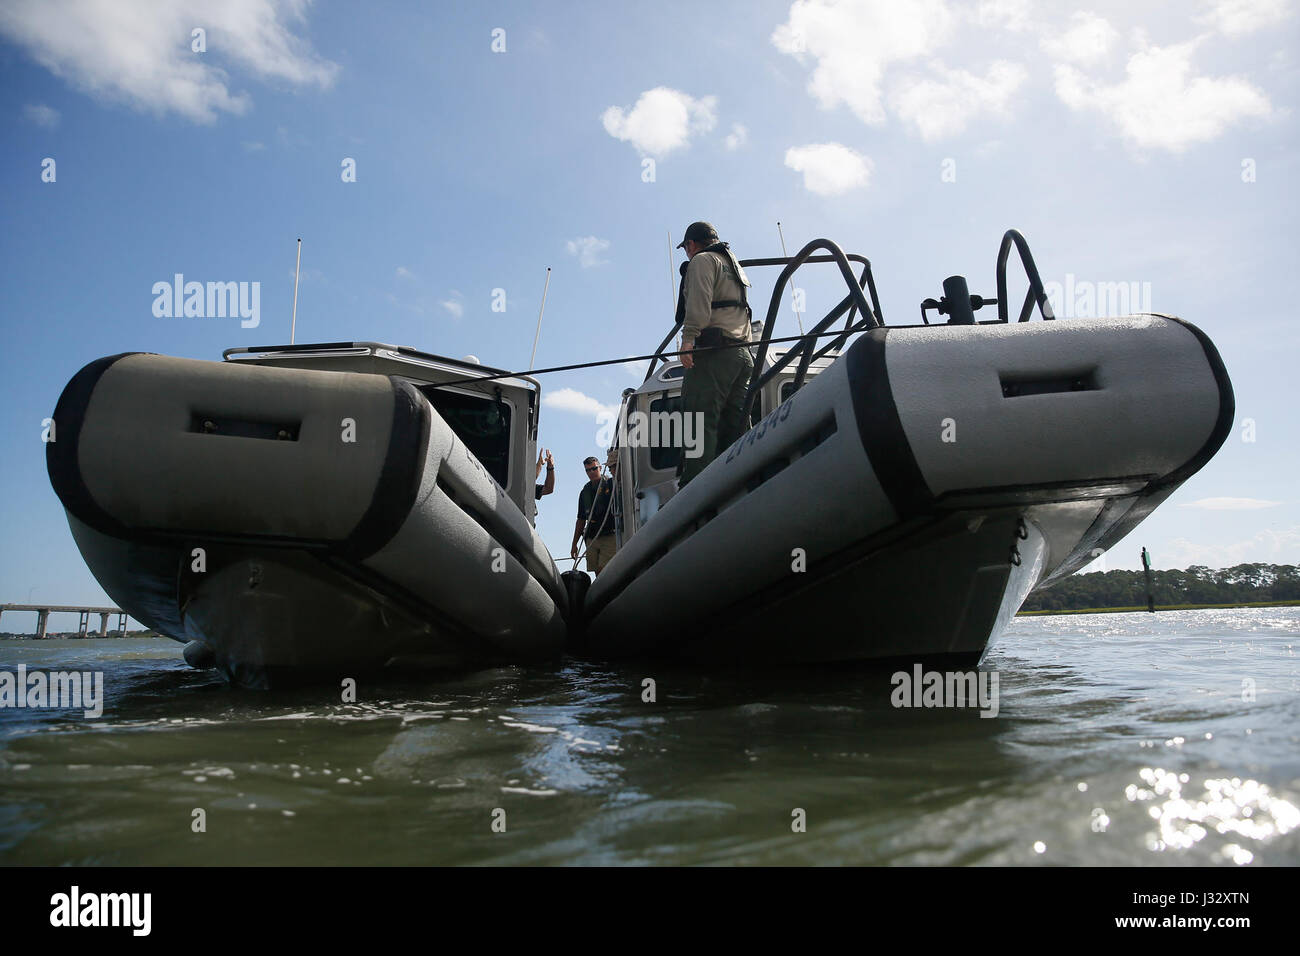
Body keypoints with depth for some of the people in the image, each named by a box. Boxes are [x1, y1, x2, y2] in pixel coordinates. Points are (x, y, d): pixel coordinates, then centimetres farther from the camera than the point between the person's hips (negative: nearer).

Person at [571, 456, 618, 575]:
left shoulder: (611, 483, 4)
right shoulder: (585, 492, 18)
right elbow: (581, 519, 21)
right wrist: (574, 544, 19)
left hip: (609, 537, -5)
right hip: (591, 538, 5)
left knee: (604, 570, -17)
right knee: (598, 573, 0)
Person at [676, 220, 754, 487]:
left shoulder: (702, 260, 7)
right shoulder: (735, 266, 34)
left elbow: (699, 301, -11)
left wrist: (689, 338, -20)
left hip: (714, 348, -9)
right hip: (743, 352, 9)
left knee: (700, 421, -17)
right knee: (732, 427, 3)